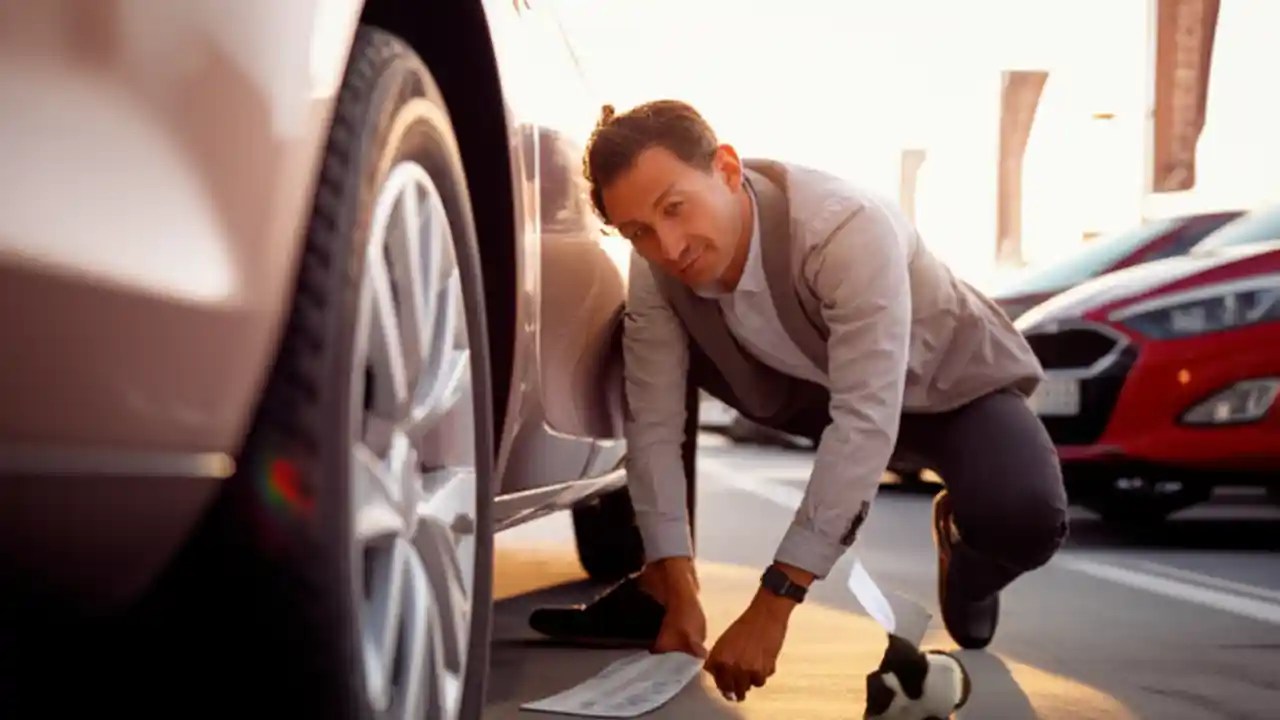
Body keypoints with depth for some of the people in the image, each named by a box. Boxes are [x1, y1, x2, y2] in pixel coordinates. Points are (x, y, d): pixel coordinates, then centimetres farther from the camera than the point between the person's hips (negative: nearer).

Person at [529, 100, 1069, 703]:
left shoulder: (848, 229, -40)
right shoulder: (655, 269, -23)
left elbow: (866, 422, -43)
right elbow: (654, 424, -20)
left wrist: (774, 604, -45)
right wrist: (680, 592, -27)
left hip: (948, 382, -4)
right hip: (809, 385, 4)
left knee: (1026, 520, -33)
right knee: (636, 352, -16)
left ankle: (966, 562, 5)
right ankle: (655, 585, -4)